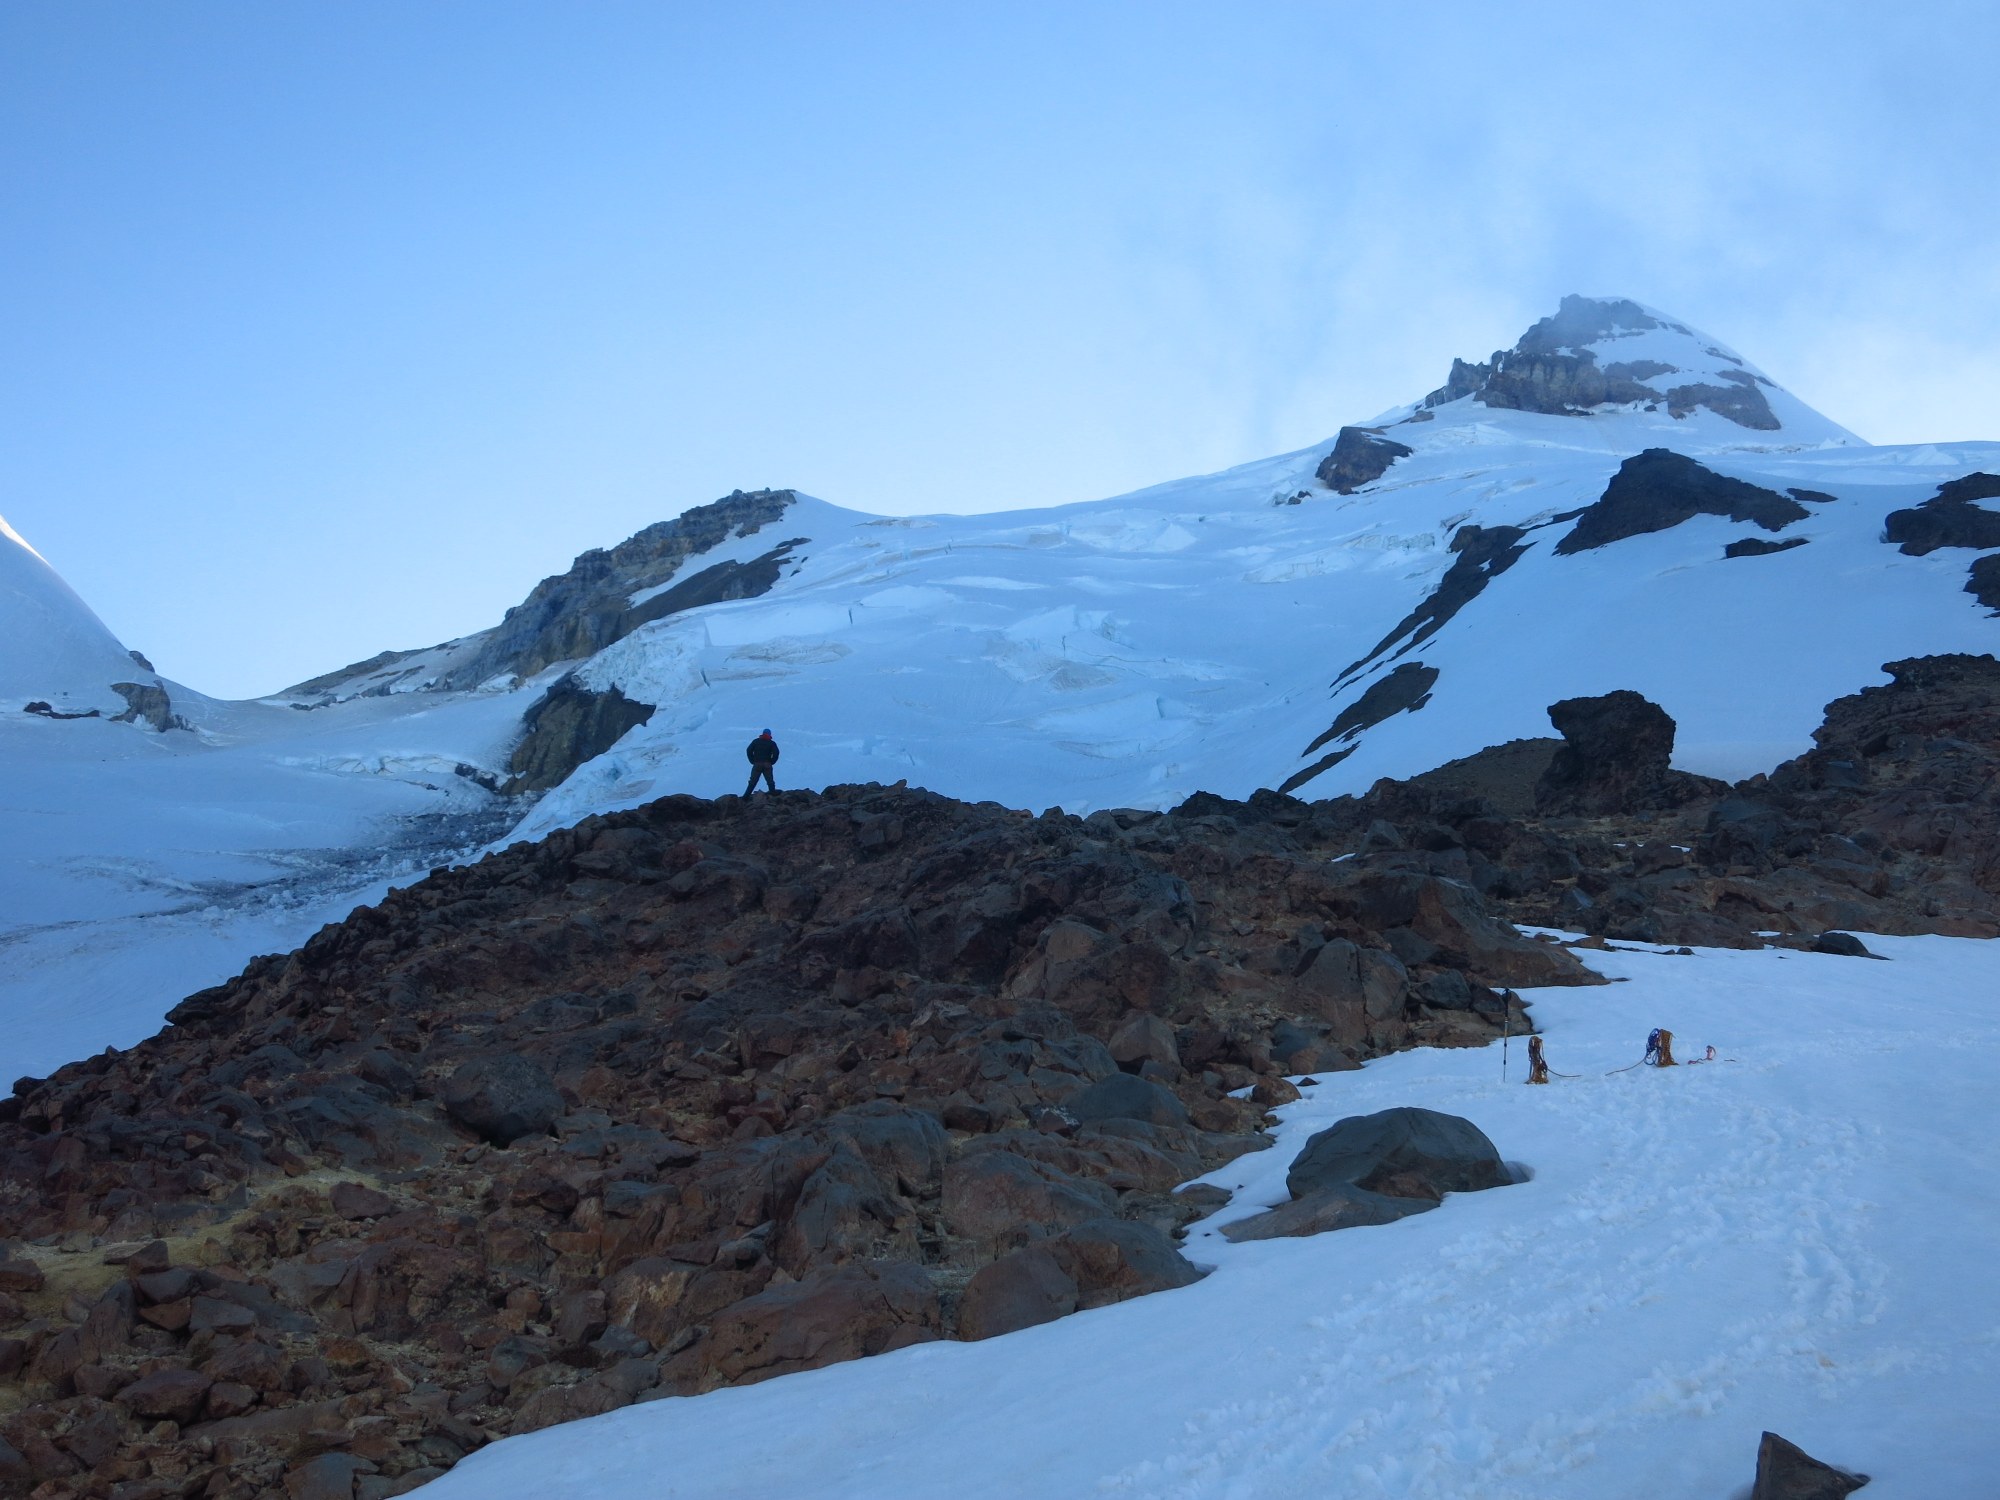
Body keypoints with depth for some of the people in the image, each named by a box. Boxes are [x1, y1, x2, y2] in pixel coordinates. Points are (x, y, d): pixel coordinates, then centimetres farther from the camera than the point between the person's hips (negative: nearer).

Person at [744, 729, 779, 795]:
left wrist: (752, 761, 5)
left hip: (757, 764, 1)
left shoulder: (756, 741, 9)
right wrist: (771, 762, 3)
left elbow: (748, 750, 1)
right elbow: (776, 753, -8)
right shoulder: (772, 743, 6)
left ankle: (745, 796, -1)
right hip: (767, 766, 0)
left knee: (752, 782, 4)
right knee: (770, 782, 6)